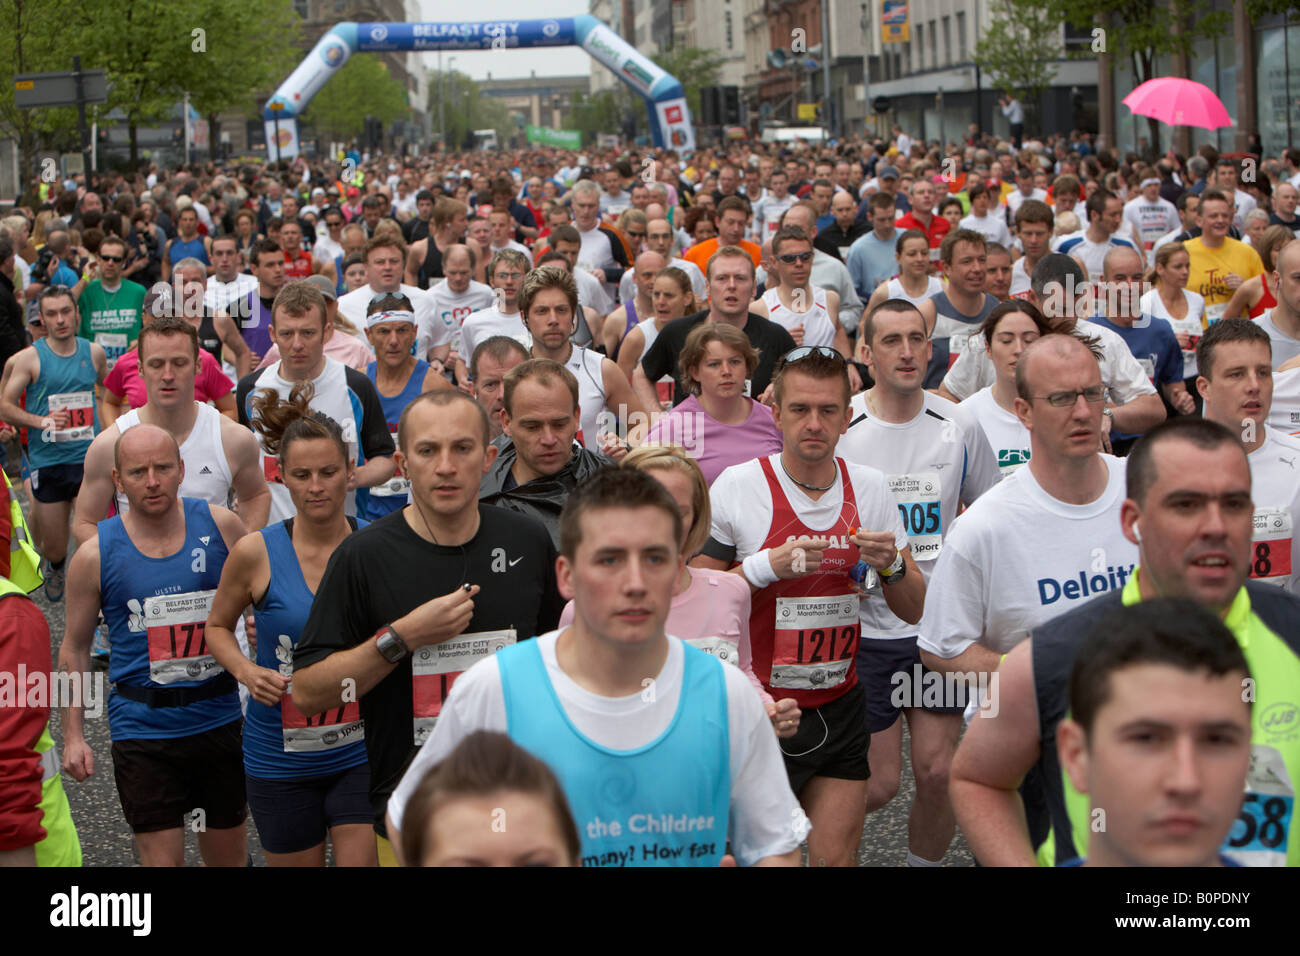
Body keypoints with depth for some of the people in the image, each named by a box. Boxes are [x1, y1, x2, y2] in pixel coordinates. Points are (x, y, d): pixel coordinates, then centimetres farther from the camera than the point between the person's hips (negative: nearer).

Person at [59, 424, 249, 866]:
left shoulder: (220, 525, -3)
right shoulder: (95, 555, -6)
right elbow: (75, 648, 3)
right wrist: (73, 735, -1)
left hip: (220, 718, 2)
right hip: (144, 729, -2)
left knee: (229, 853, 15)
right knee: (162, 860, -3)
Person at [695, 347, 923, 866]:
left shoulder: (869, 487, 2)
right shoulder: (737, 486, -10)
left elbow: (914, 610, 7)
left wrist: (892, 565, -13)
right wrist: (766, 567, -19)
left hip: (841, 708, 3)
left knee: (837, 856, 6)